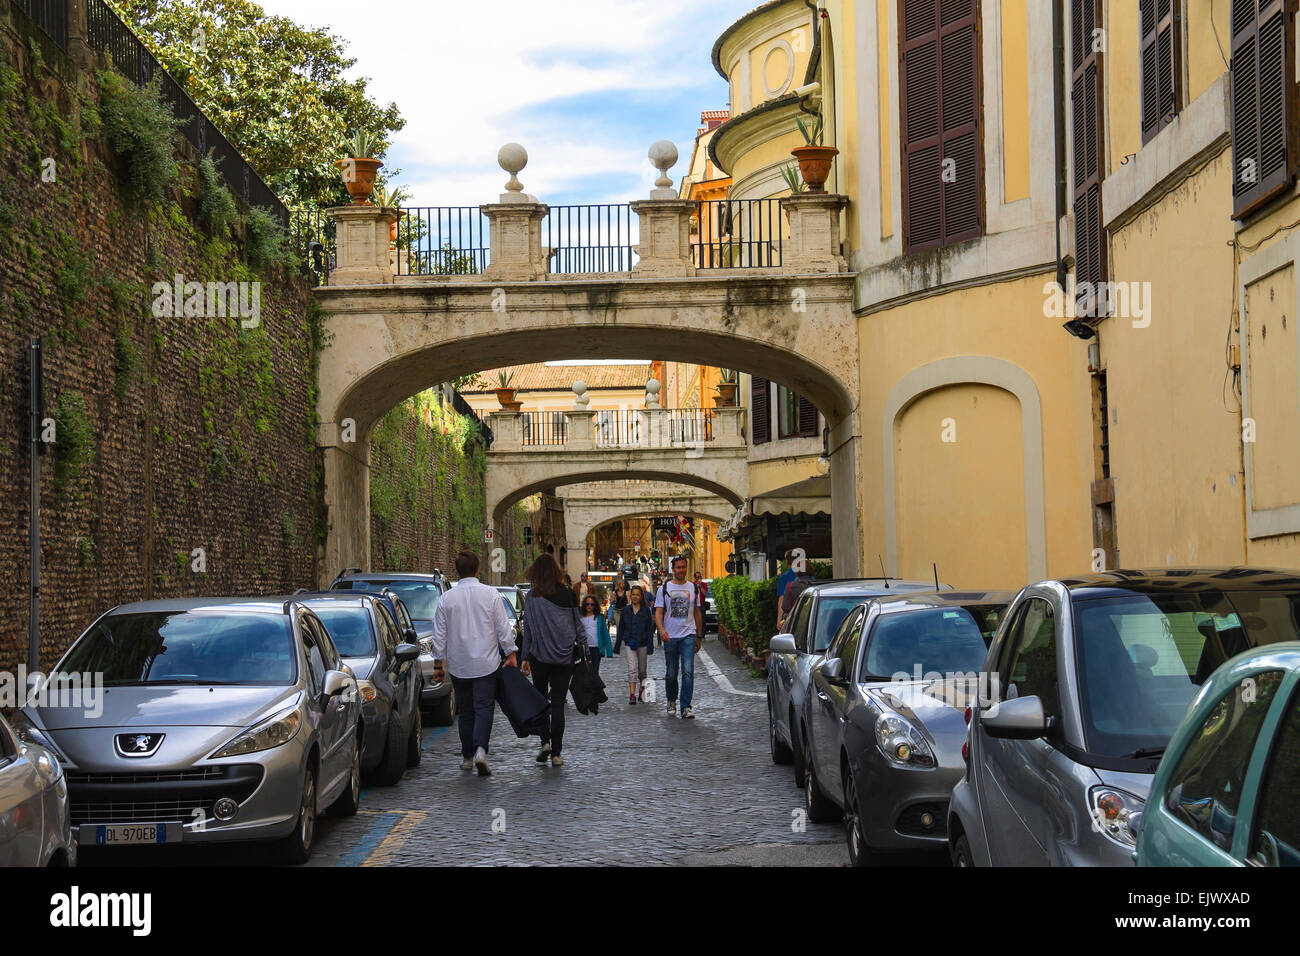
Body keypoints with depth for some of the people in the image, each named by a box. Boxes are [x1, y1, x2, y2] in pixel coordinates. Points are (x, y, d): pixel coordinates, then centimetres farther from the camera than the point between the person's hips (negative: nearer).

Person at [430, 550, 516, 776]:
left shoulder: (447, 599, -2)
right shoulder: (490, 594, -5)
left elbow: (439, 635, 3)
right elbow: (504, 628, -2)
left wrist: (439, 662, 12)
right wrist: (511, 653, 8)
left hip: (458, 665, 2)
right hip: (486, 663, -2)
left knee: (466, 711, 13)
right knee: (484, 708, -1)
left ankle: (467, 757, 16)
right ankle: (480, 749, -21)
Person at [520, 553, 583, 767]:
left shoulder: (532, 596, -5)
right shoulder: (567, 594, -3)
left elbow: (528, 628, -1)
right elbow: (577, 624, 3)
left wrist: (525, 657, 5)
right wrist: (583, 646, 15)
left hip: (540, 656, -1)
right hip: (564, 656, 1)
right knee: (557, 704, 3)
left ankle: (545, 742, -2)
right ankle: (556, 753, 0)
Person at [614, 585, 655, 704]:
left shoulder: (646, 610, 0)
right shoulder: (625, 610, 5)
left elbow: (650, 630, -1)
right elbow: (621, 629, 10)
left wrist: (650, 647, -8)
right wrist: (617, 646, 10)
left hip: (642, 643, 0)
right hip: (629, 644, 0)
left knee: (642, 669, 10)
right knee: (632, 669, -12)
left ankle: (642, 691, 31)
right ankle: (632, 695, -16)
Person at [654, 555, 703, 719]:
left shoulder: (693, 588, 10)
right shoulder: (664, 589, 4)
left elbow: (697, 614, 15)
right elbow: (658, 612, -2)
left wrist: (699, 637, 14)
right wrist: (661, 630, -21)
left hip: (688, 635, 0)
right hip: (670, 637, 0)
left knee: (688, 671, -13)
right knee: (671, 674, 7)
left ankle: (686, 707, -13)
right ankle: (672, 701, 30)